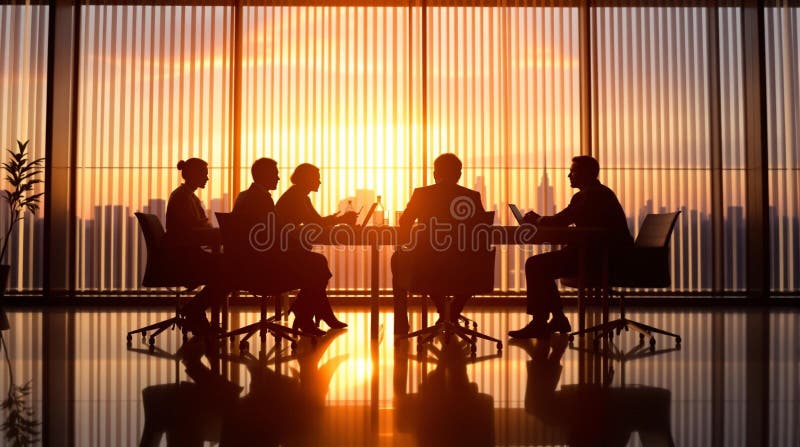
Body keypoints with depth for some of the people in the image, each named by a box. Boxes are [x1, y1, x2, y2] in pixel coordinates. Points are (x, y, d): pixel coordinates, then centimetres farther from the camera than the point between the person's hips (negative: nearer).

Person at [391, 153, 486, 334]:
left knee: (398, 258, 31)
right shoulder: (473, 196, -3)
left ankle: (401, 325, 35)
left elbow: (404, 224, 7)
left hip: (427, 265, -1)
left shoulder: (422, 194, -6)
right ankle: (452, 317, 35)